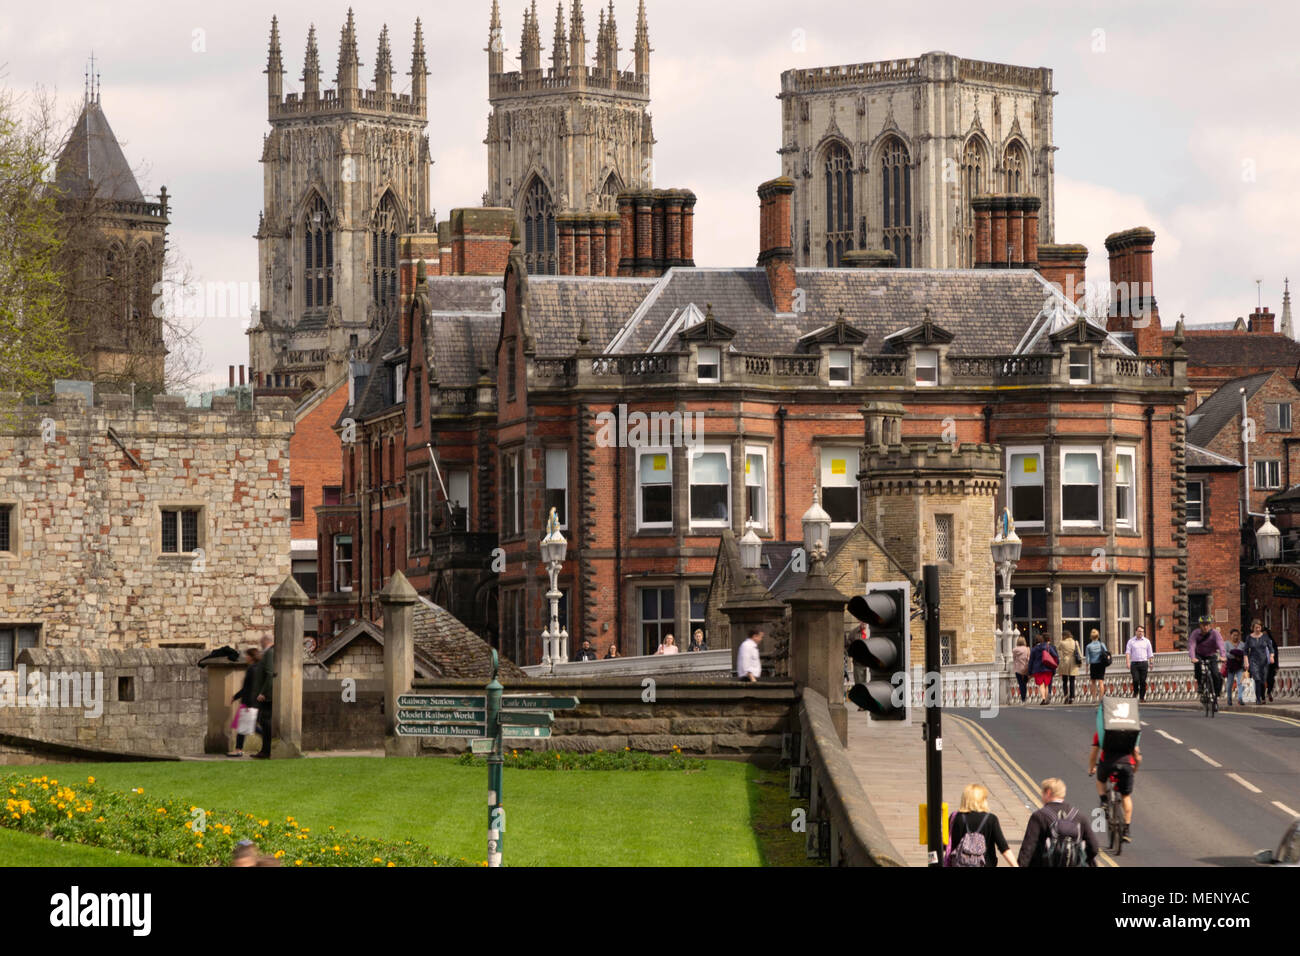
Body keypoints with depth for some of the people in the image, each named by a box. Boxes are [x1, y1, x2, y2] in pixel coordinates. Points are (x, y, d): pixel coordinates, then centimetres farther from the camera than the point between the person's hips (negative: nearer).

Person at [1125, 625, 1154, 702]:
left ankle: (1142, 697, 5)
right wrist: (1128, 662, -12)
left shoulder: (1146, 641, 10)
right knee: (1135, 680, -12)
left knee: (1143, 681, -2)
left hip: (1143, 663, 1)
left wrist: (1150, 663, 8)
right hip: (1134, 663, -1)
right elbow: (1127, 652, -1)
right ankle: (1135, 692, 16)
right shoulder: (1131, 641, 5)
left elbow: (1150, 653, 14)